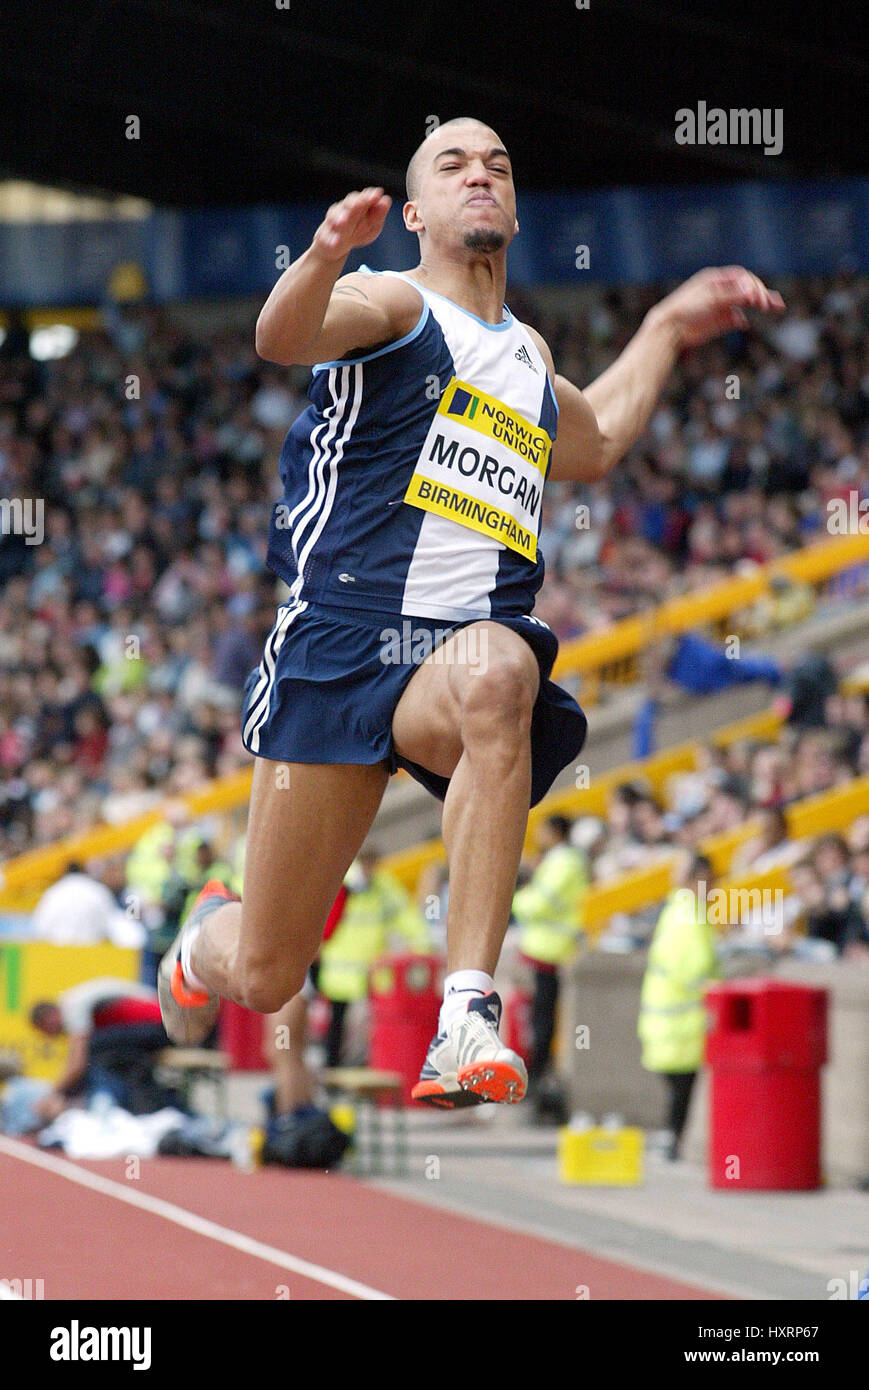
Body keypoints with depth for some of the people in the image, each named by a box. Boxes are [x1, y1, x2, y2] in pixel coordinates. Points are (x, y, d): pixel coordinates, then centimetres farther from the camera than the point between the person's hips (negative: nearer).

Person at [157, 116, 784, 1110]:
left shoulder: (526, 355, 24)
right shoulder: (394, 304, 5)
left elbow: (589, 447, 47)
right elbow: (282, 337, -19)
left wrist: (667, 329, 42)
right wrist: (326, 255, -40)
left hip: (466, 648, 3)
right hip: (337, 643, -3)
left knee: (494, 672, -39)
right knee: (265, 979, -1)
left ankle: (467, 1023, -42)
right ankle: (209, 939, 42)